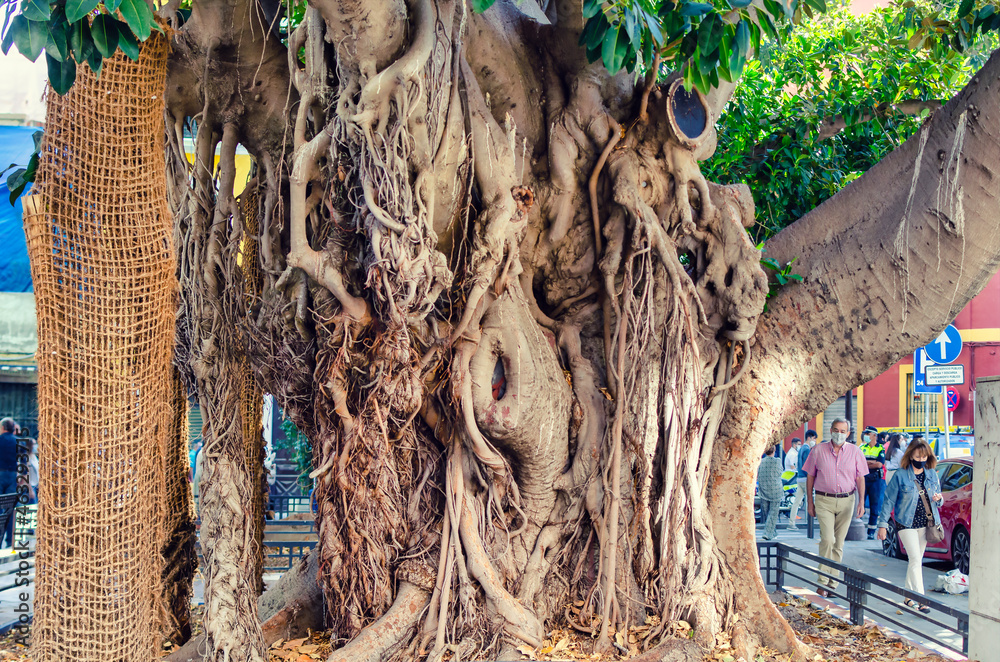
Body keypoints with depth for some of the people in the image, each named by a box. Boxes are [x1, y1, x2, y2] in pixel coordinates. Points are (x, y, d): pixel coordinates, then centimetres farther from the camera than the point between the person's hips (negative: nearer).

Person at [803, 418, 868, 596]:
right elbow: (810, 476, 6)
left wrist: (861, 502, 1)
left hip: (846, 501, 2)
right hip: (824, 501, -2)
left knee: (839, 543, 6)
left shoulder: (855, 452, 4)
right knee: (827, 539, -15)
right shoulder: (819, 450, 0)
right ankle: (822, 582, -10)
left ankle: (832, 583, 15)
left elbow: (860, 478, 8)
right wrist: (810, 501, 3)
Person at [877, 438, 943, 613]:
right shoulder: (900, 475, -8)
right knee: (916, 559, -12)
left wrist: (939, 498, -8)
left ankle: (908, 596, 23)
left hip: (926, 523, 5)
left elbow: (938, 498, 17)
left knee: (915, 560, 11)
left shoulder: (932, 474, 6)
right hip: (907, 523, -5)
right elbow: (889, 500, -4)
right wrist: (883, 524, -7)